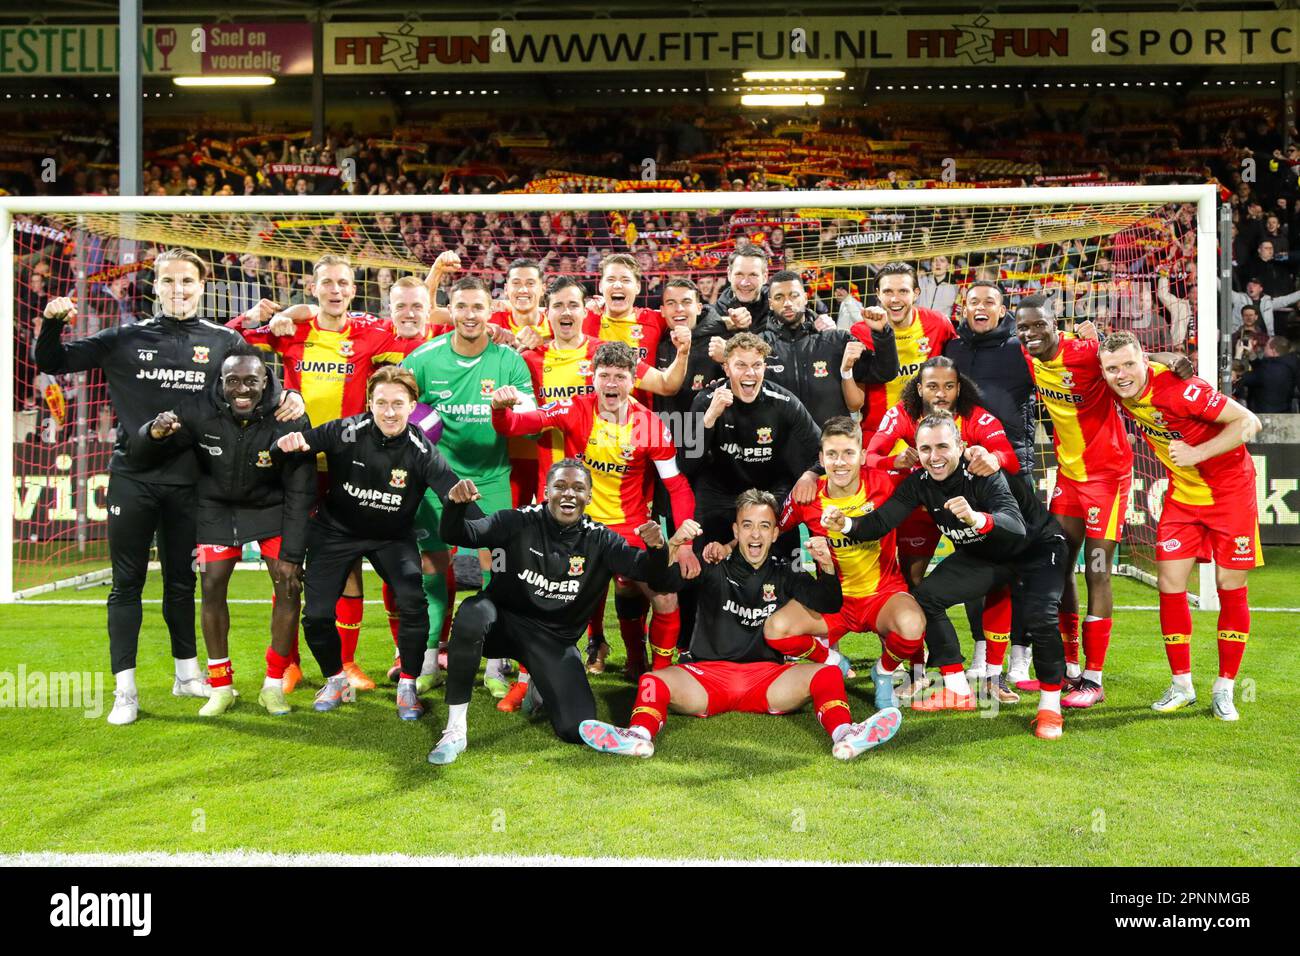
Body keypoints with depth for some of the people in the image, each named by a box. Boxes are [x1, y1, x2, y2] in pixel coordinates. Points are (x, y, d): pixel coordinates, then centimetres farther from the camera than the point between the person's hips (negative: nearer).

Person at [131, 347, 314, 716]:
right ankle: (221, 685, 10)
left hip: (271, 506, -1)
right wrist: (155, 432, -39)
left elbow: (299, 492, -17)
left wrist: (292, 553, -17)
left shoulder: (289, 420, -25)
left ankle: (274, 685, 6)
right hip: (217, 506, 1)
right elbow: (141, 454, -14)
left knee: (290, 585, -10)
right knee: (212, 586, -6)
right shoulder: (200, 411, -22)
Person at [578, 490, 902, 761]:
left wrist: (826, 566, -17)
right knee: (654, 681, -27)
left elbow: (829, 604, 5)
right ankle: (640, 735, -53)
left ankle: (843, 735, -48)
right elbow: (664, 582, -5)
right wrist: (674, 546, -27)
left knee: (828, 674, -24)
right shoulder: (715, 569, 9)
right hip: (708, 674, -1)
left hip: (768, 676, 1)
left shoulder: (783, 575, 14)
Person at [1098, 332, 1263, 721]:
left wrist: (1196, 452, -29)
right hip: (1182, 492, 5)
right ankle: (1182, 685, 13)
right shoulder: (1120, 393, -11)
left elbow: (1248, 422, -24)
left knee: (1230, 587, 2)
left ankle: (1224, 689, 14)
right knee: (1170, 583, -1)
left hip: (1230, 488, -5)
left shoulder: (1179, 388, -29)